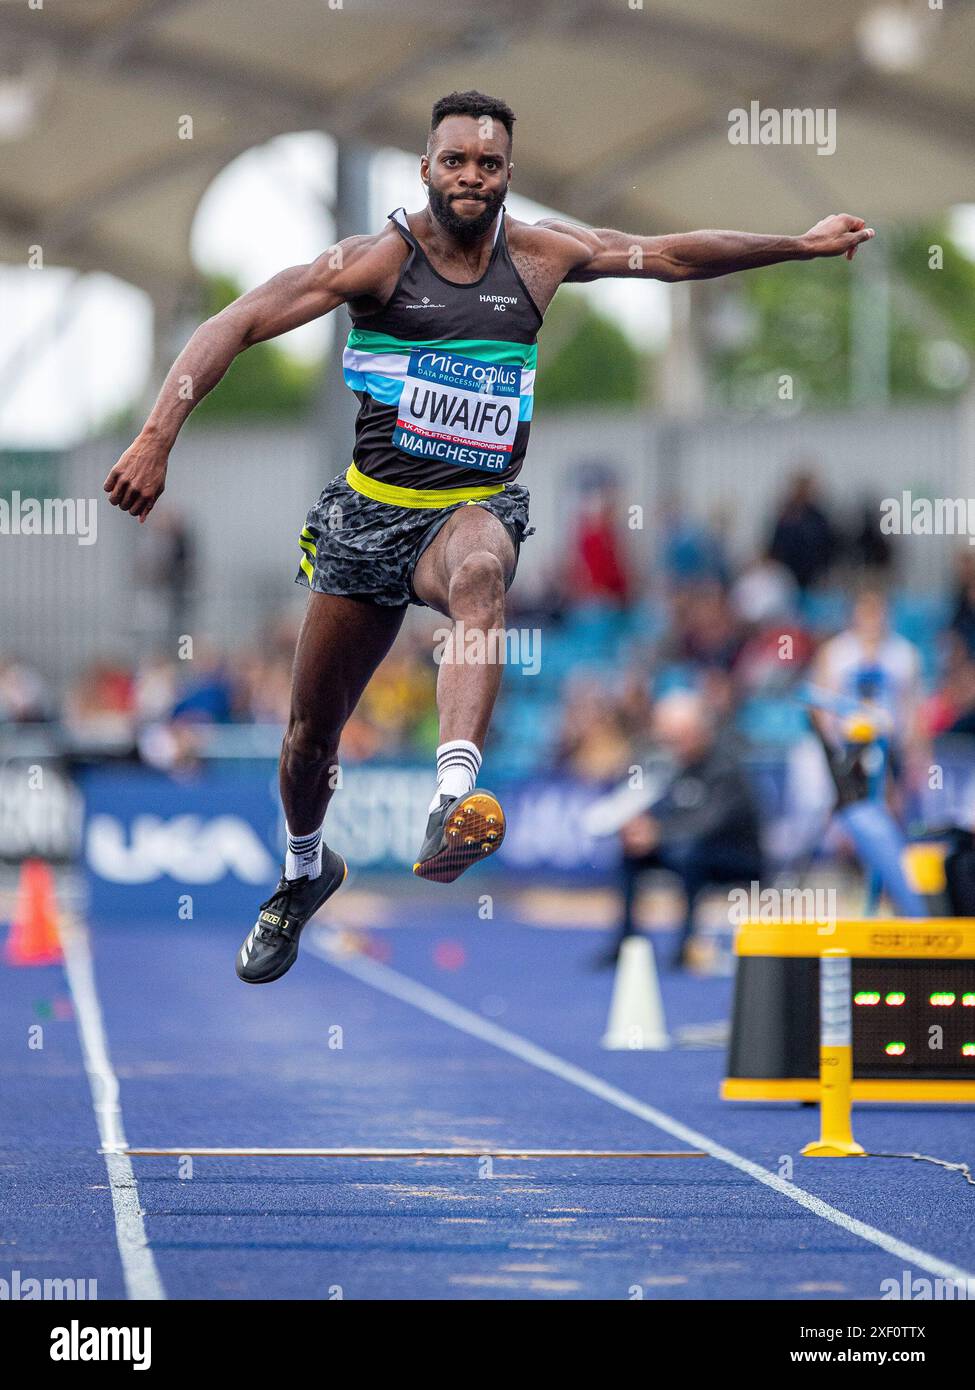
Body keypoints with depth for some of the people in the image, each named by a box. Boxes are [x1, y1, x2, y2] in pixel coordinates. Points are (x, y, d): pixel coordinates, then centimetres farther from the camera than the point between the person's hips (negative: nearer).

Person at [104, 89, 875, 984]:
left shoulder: (540, 254, 3)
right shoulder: (378, 259, -8)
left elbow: (672, 256, 15)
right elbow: (234, 327, -14)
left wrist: (802, 246, 16)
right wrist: (157, 440, -25)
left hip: (477, 507, 0)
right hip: (371, 508, 0)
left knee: (479, 573, -40)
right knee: (313, 732, 9)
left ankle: (455, 799, -59)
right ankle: (304, 872, 43)